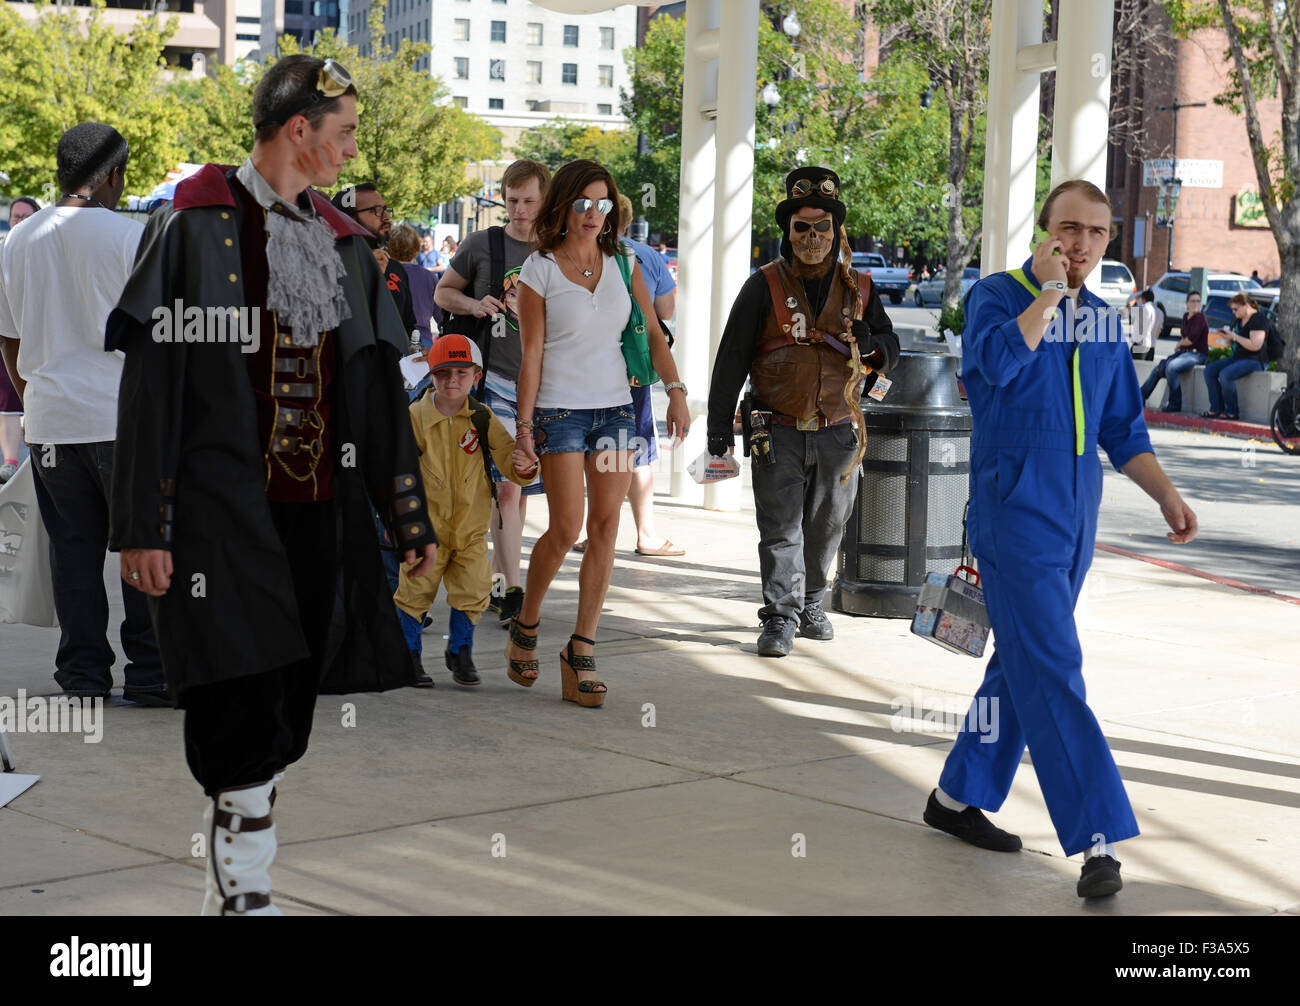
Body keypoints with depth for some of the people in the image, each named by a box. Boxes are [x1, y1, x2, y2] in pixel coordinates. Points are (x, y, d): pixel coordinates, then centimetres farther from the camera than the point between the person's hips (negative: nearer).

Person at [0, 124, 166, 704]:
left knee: (73, 548, 10)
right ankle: (149, 672, 3)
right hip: (125, 414, -4)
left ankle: (83, 673, 12)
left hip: (49, 418, 5)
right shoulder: (128, 235, -8)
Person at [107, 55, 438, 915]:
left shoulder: (343, 242, 15)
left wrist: (412, 517, 18)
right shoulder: (197, 221, -3)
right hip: (222, 511, -6)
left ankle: (233, 886, 17)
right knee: (245, 711, -10)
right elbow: (150, 376, -6)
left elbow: (378, 385, 19)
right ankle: (243, 892, -2)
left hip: (320, 509, 6)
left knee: (289, 711, 7)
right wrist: (144, 526, -12)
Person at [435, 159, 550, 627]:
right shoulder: (482, 245, 2)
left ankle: (497, 576, 24)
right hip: (495, 380, -3)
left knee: (522, 487, 10)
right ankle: (512, 592, -13)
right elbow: (442, 292, 13)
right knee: (506, 485, -13)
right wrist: (475, 304, -8)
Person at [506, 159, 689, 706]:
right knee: (566, 529, -10)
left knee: (605, 528, -1)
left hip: (615, 408, 4)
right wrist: (524, 428, -8)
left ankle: (581, 652, 4)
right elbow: (531, 354, -5)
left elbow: (653, 332, 10)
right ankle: (525, 625, 15)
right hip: (560, 409, -4)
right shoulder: (539, 270, -3)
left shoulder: (622, 264, 8)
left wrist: (676, 391, -3)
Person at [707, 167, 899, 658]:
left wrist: (871, 345, -10)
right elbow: (732, 356, -2)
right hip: (779, 432, -3)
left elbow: (890, 349, 15)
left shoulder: (858, 289, 6)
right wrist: (719, 424, -5)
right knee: (780, 528, -6)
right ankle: (780, 617, 0)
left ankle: (810, 601, 32)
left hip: (838, 434, 3)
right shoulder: (764, 286, -3)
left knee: (825, 527, 13)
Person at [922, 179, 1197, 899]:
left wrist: (1166, 495, 8)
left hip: (1076, 522, 7)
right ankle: (1096, 839, -15)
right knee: (1052, 674, -12)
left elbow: (1122, 429, 19)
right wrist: (1049, 291, -20)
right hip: (1015, 515, -7)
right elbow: (998, 361, -29)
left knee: (1024, 664, 14)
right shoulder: (996, 296, -6)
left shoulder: (1102, 320, 12)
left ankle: (959, 797, 29)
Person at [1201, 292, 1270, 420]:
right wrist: (1227, 333, 6)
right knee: (1209, 370, -3)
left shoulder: (1258, 319, -16)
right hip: (1237, 357, 10)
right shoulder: (1240, 319, 14)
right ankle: (1216, 409, -8)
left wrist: (1234, 336, -22)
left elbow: (1255, 345, -27)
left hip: (1255, 360, -10)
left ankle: (1232, 412, -19)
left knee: (1225, 374, -31)